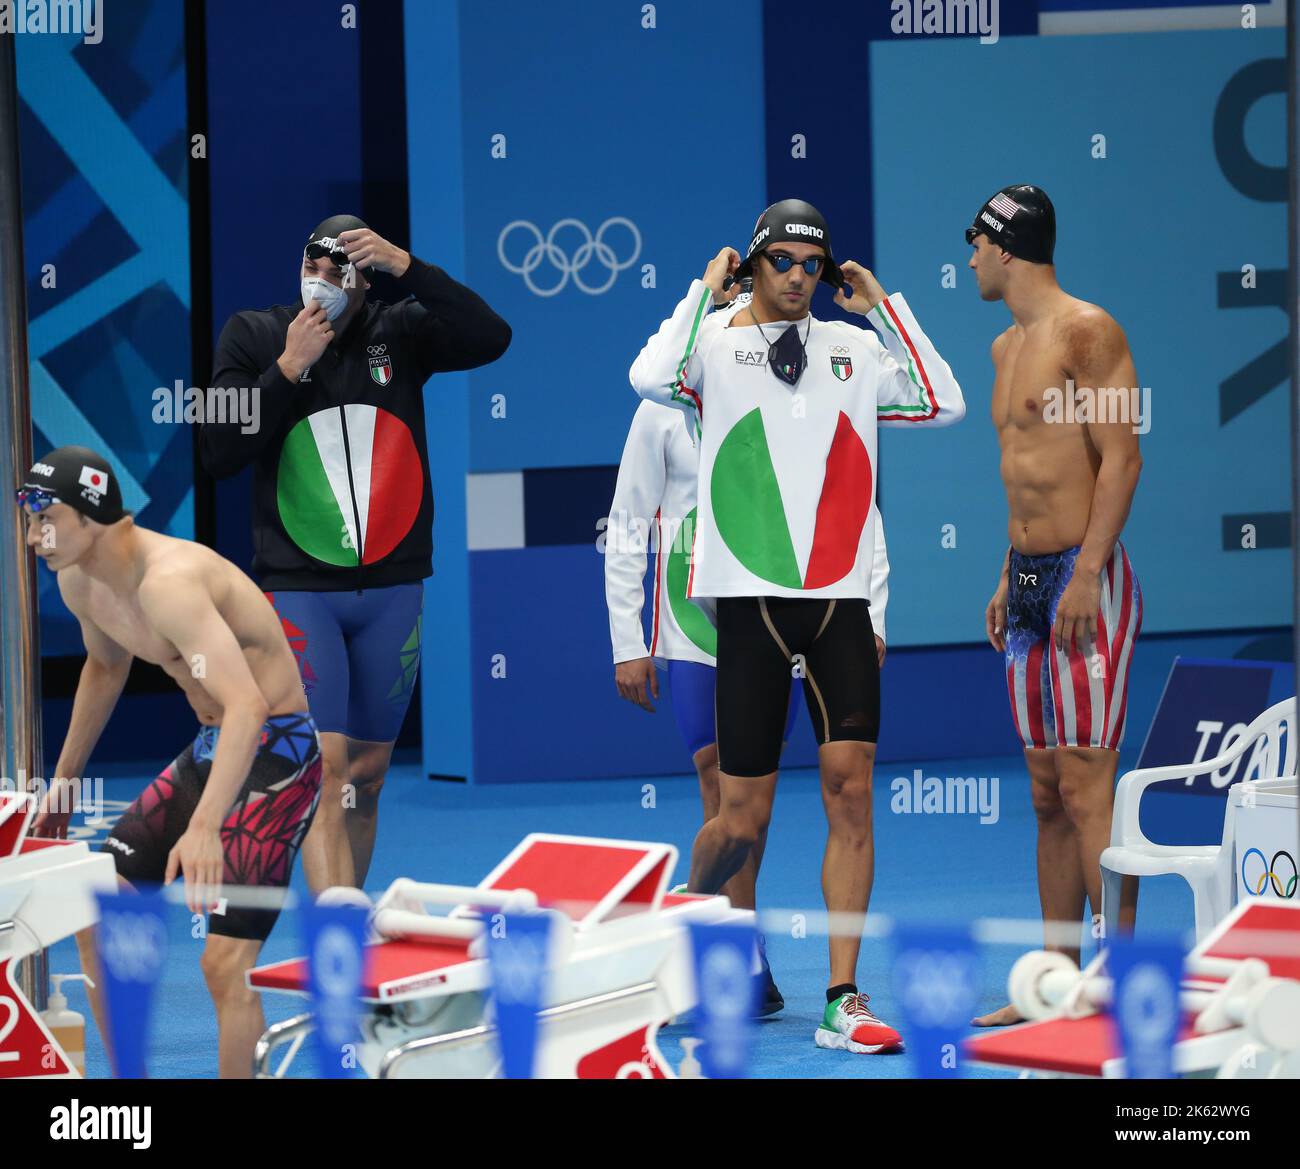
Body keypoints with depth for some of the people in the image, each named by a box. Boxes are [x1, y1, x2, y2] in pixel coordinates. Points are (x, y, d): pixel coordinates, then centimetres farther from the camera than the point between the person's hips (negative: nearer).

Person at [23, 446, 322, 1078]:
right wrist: (63, 780, 28)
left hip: (275, 751, -9)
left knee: (225, 960, -16)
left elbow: (246, 706, -39)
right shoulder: (80, 582, 0)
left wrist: (204, 826, -50)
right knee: (96, 917, 7)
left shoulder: (167, 581, -29)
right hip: (209, 746, 9)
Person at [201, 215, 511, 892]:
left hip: (392, 591, 3)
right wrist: (289, 366, -13)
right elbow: (218, 455, -5)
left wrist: (406, 267, -20)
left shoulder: (401, 333, 3)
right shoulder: (253, 337, 2)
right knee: (327, 770, -15)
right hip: (299, 588, -3)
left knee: (366, 778, 10)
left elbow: (492, 338, -14)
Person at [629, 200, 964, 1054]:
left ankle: (843, 1000, -8)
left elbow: (945, 404, 5)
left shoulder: (854, 348, 13)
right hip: (752, 603, -3)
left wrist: (883, 305, 6)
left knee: (851, 784, -9)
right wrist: (705, 292, -8)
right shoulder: (716, 343, 1)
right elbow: (652, 379, -19)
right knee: (742, 822, -1)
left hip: (840, 606, 3)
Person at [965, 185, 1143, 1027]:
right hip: (1030, 581, 9)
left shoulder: (1086, 332, -9)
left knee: (1087, 788, -12)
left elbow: (1122, 459, -15)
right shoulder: (1008, 349, 18)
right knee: (1049, 794, 8)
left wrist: (1085, 574, -21)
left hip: (1084, 578, -9)